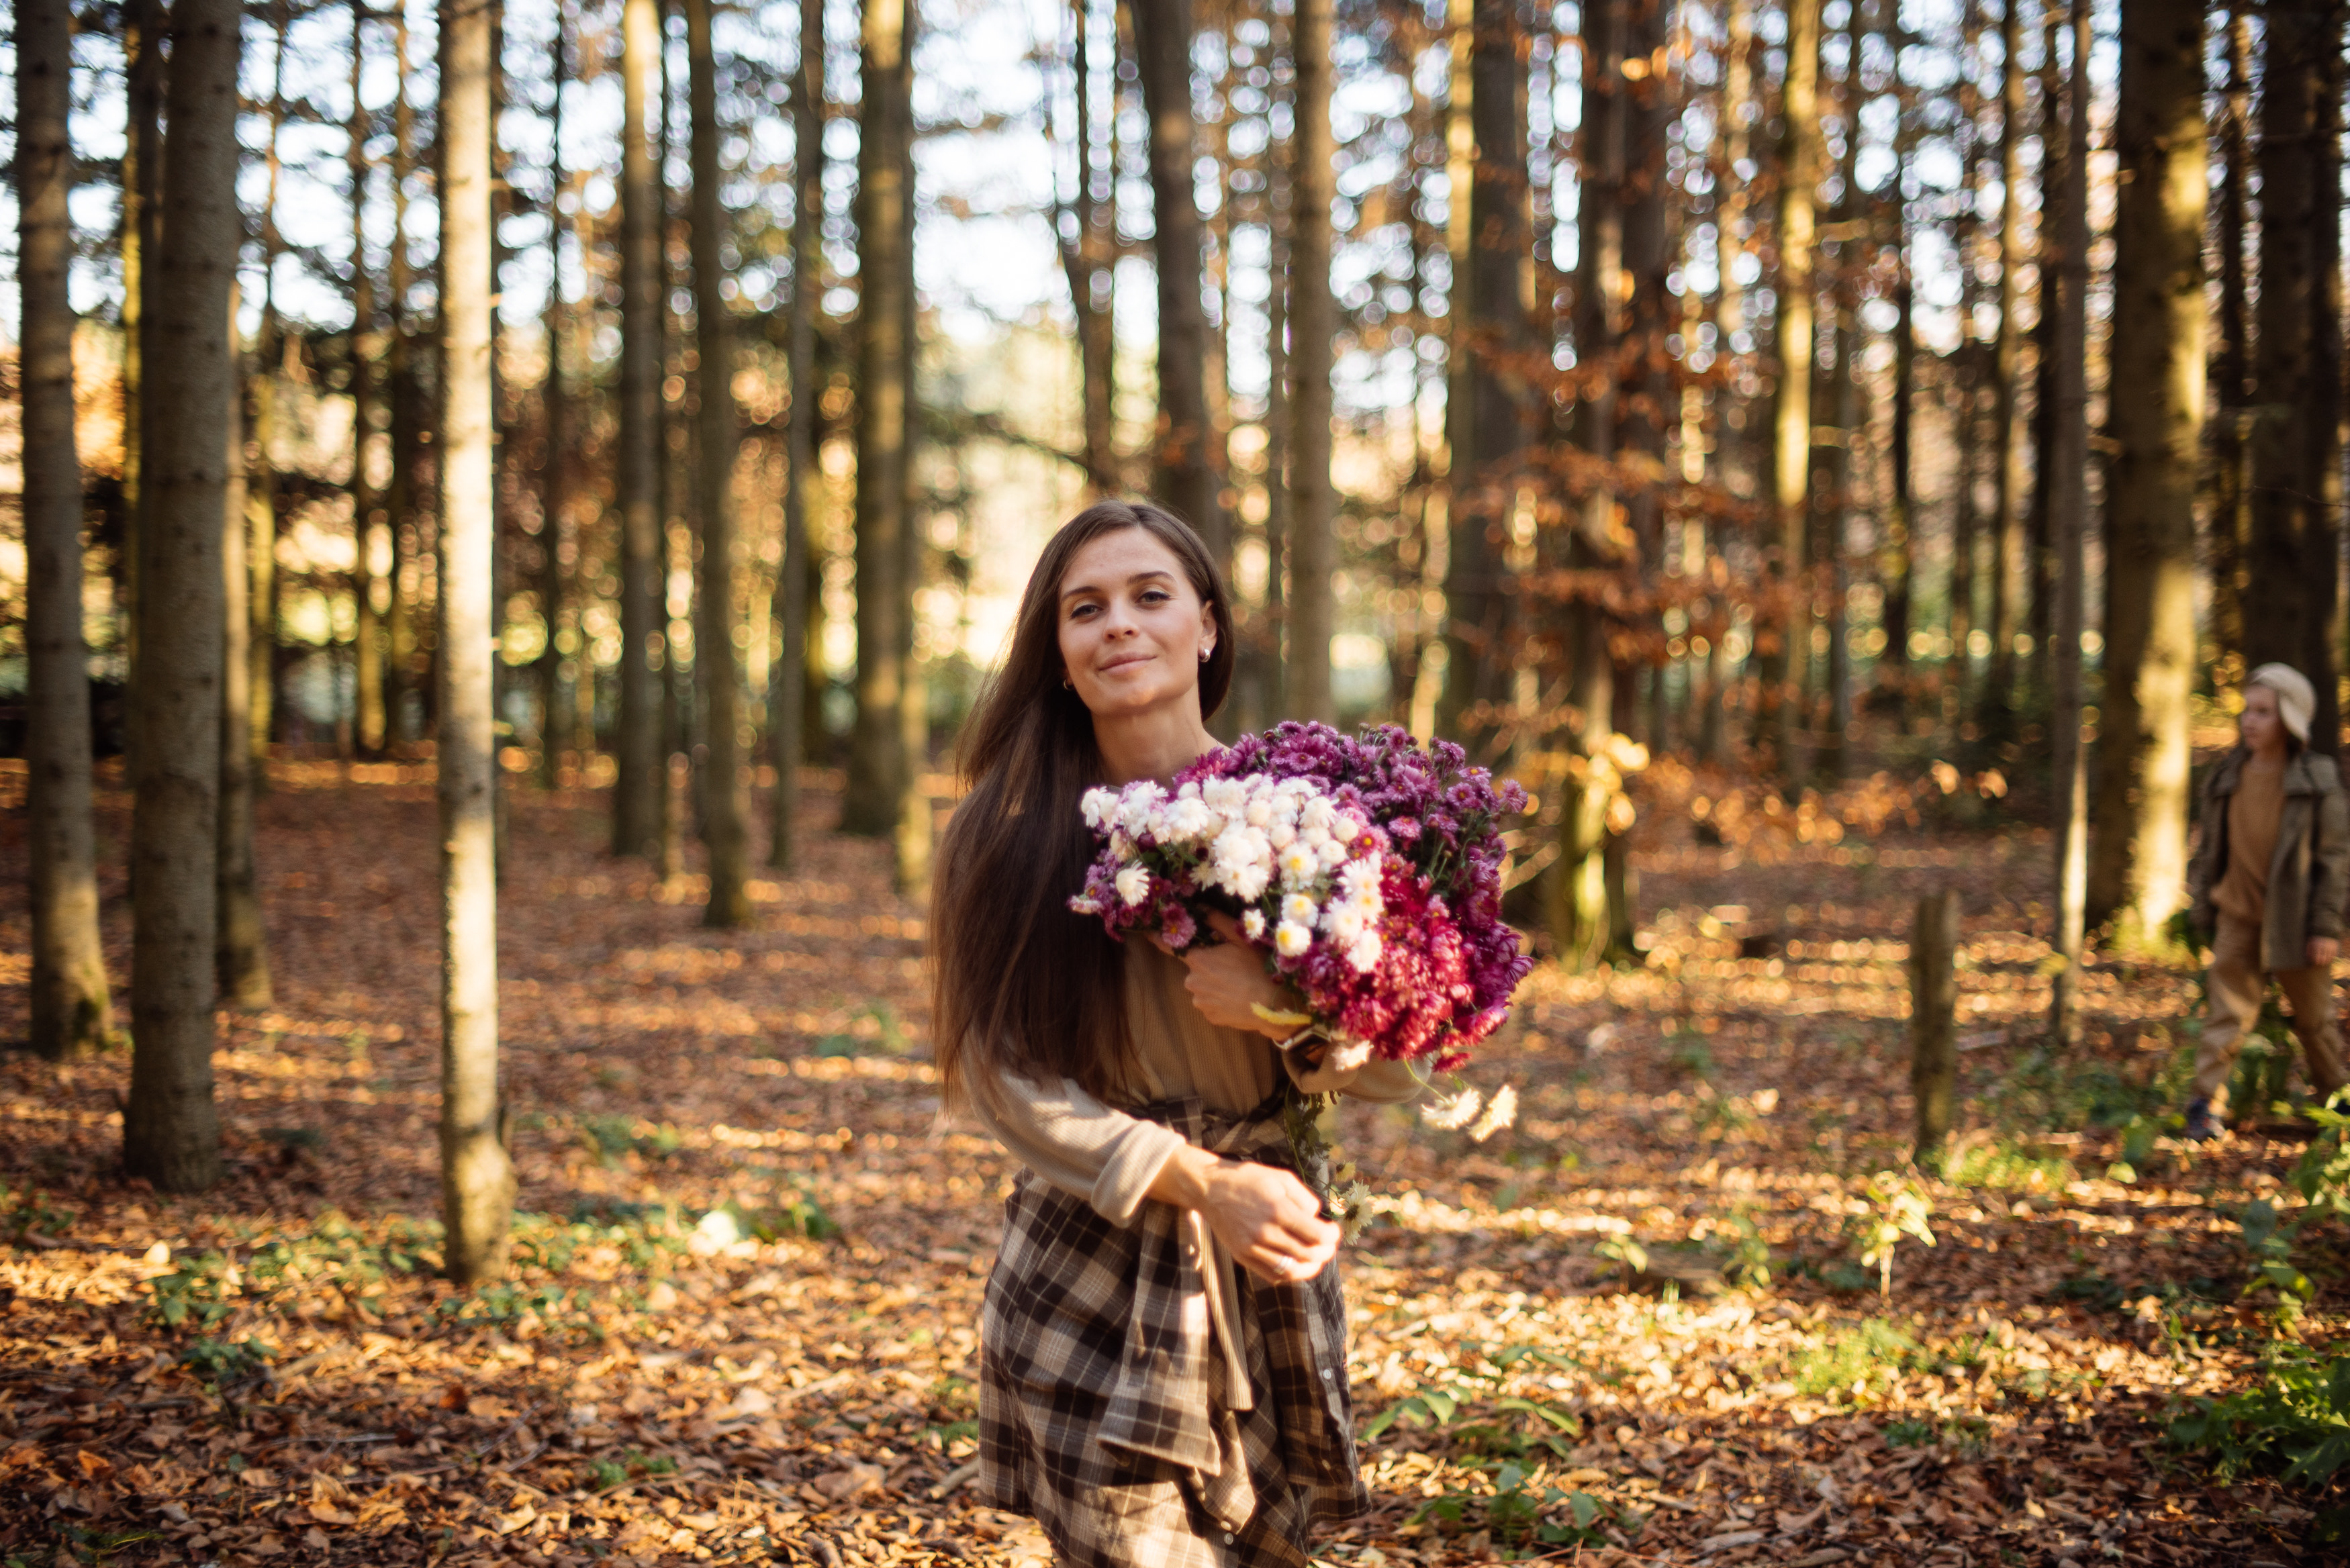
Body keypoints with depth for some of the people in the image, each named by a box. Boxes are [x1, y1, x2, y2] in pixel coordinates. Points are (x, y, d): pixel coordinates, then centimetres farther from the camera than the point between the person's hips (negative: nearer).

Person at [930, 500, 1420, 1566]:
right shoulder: (1010, 836, -2)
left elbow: (1399, 1067, 1)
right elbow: (1003, 1078, -7)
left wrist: (1281, 1005, -19)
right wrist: (1204, 1184, -16)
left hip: (1262, 1280, 1)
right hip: (1085, 1294, -1)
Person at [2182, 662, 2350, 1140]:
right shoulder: (2226, 778, 2)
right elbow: (2210, 850, 11)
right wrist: (2203, 911, 10)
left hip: (2294, 921, -2)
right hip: (2238, 917, 2)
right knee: (2227, 1013, -4)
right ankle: (2207, 1106, -2)